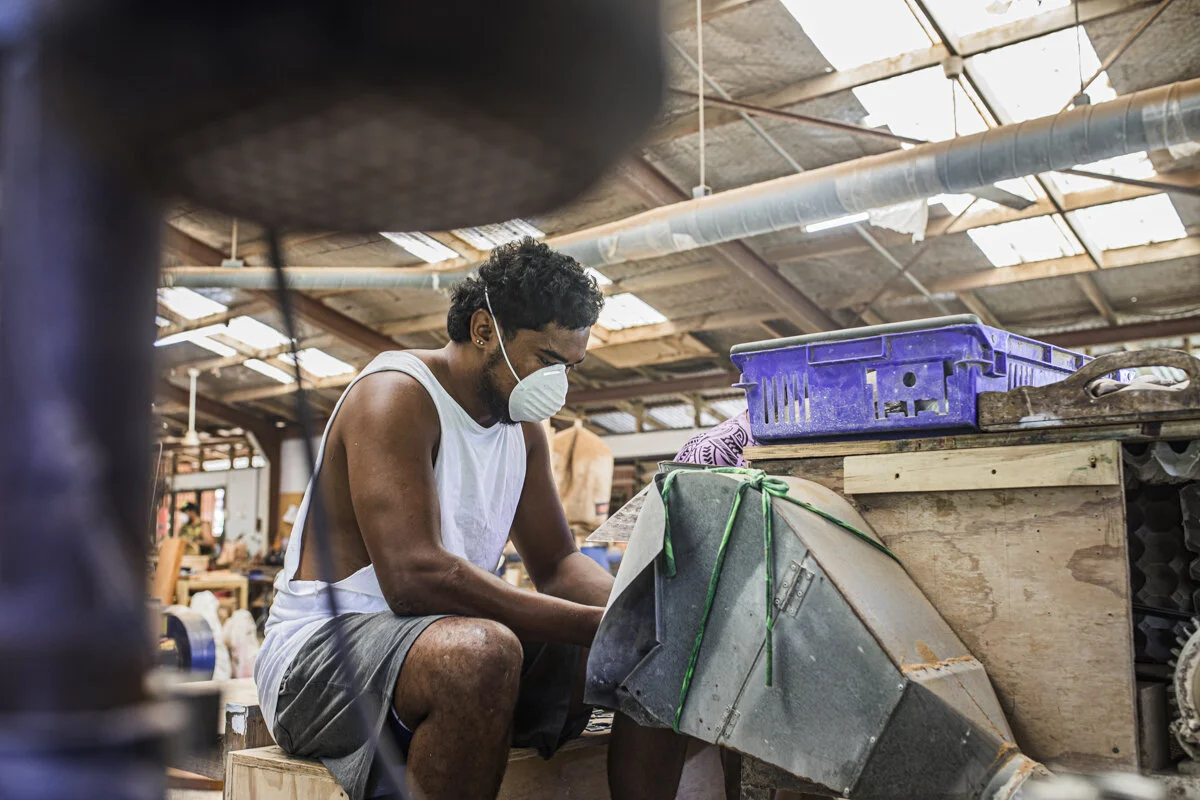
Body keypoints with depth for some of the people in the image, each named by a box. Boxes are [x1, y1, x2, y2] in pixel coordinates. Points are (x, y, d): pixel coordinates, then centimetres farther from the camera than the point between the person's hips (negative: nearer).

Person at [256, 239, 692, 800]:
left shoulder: (522, 426, 11)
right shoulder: (396, 395, -16)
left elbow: (557, 562, 13)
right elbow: (414, 577, -29)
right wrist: (597, 623, -29)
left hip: (460, 646, 8)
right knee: (479, 651, -40)